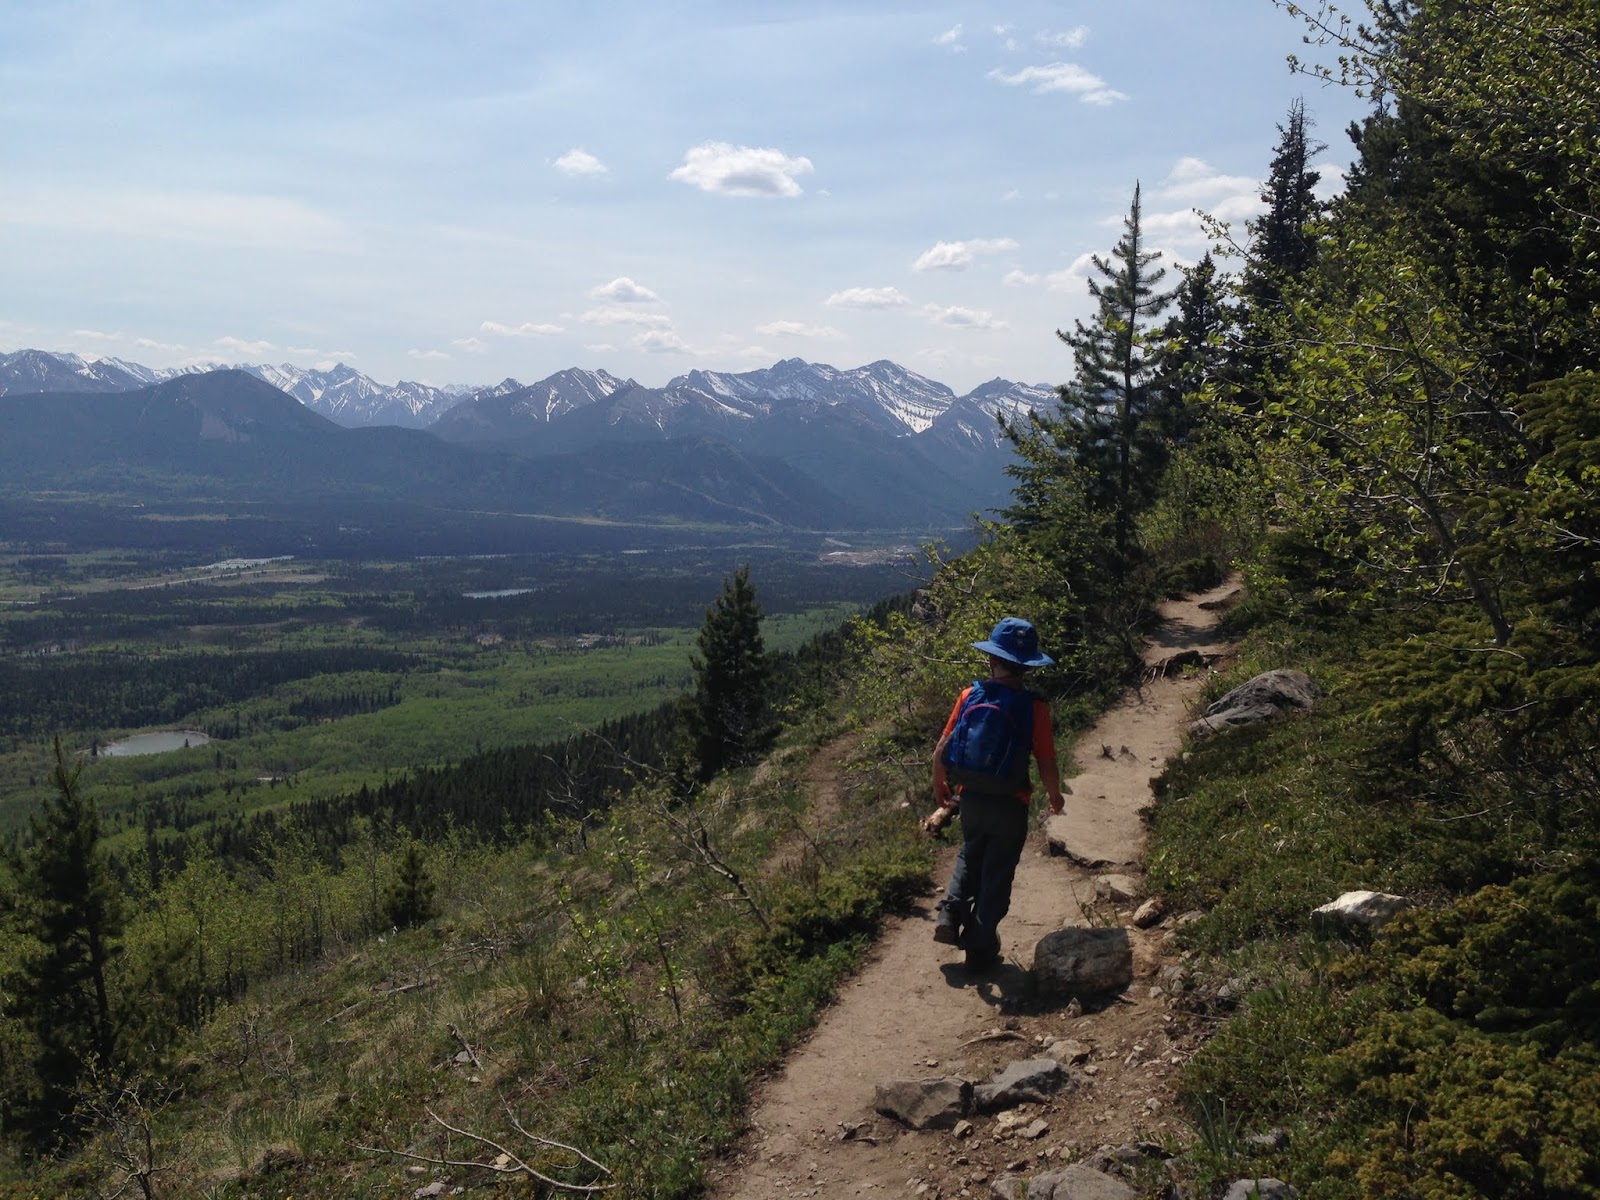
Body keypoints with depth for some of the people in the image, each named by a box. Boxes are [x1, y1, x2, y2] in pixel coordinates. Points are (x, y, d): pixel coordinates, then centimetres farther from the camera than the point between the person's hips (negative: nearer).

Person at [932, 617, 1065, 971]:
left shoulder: (970, 696, -7)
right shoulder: (1034, 707, -14)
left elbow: (941, 750, -4)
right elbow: (1047, 764, -10)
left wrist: (940, 785, 14)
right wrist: (1055, 796, 9)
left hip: (971, 798, 3)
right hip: (1011, 805, -2)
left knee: (969, 857, 27)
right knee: (997, 874, 12)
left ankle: (950, 913, 11)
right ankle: (980, 946, 18)